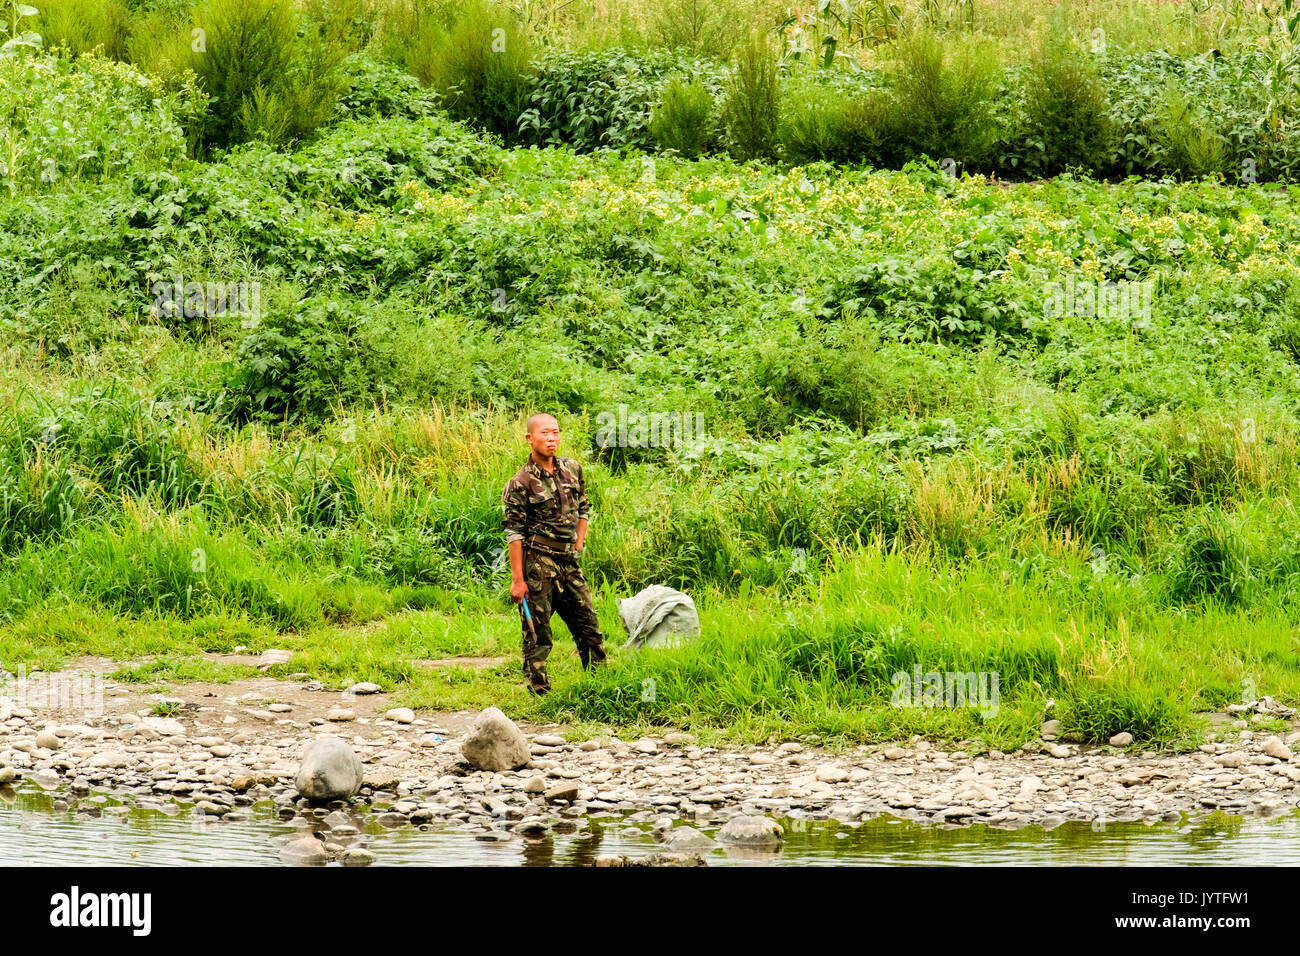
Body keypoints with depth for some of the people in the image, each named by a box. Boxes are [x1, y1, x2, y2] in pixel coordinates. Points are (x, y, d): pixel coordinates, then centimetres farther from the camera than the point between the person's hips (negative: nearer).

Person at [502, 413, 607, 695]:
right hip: (537, 564, -6)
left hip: (569, 563, 6)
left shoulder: (572, 469, 7)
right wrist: (518, 579, -13)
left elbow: (583, 509, 22)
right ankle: (540, 692, 4)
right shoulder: (521, 484, -11)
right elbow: (514, 534, -11)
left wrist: (579, 544, 10)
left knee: (588, 625, 9)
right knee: (537, 633, -2)